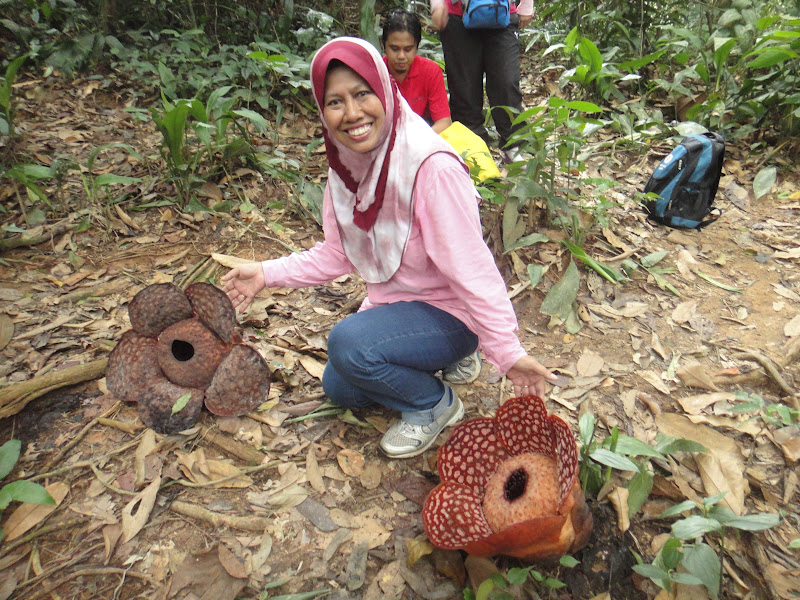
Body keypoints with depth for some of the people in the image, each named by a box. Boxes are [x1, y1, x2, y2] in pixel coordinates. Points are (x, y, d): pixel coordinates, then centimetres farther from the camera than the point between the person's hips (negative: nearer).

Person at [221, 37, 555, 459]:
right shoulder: (346, 164, -4)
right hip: (393, 302, 8)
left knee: (348, 342, -31)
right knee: (338, 388, 18)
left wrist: (508, 353, -31)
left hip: (450, 313, -8)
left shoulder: (432, 168, -29)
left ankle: (435, 404, -3)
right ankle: (441, 362, 27)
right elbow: (338, 252, 3)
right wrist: (267, 273, -3)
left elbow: (470, 269, -28)